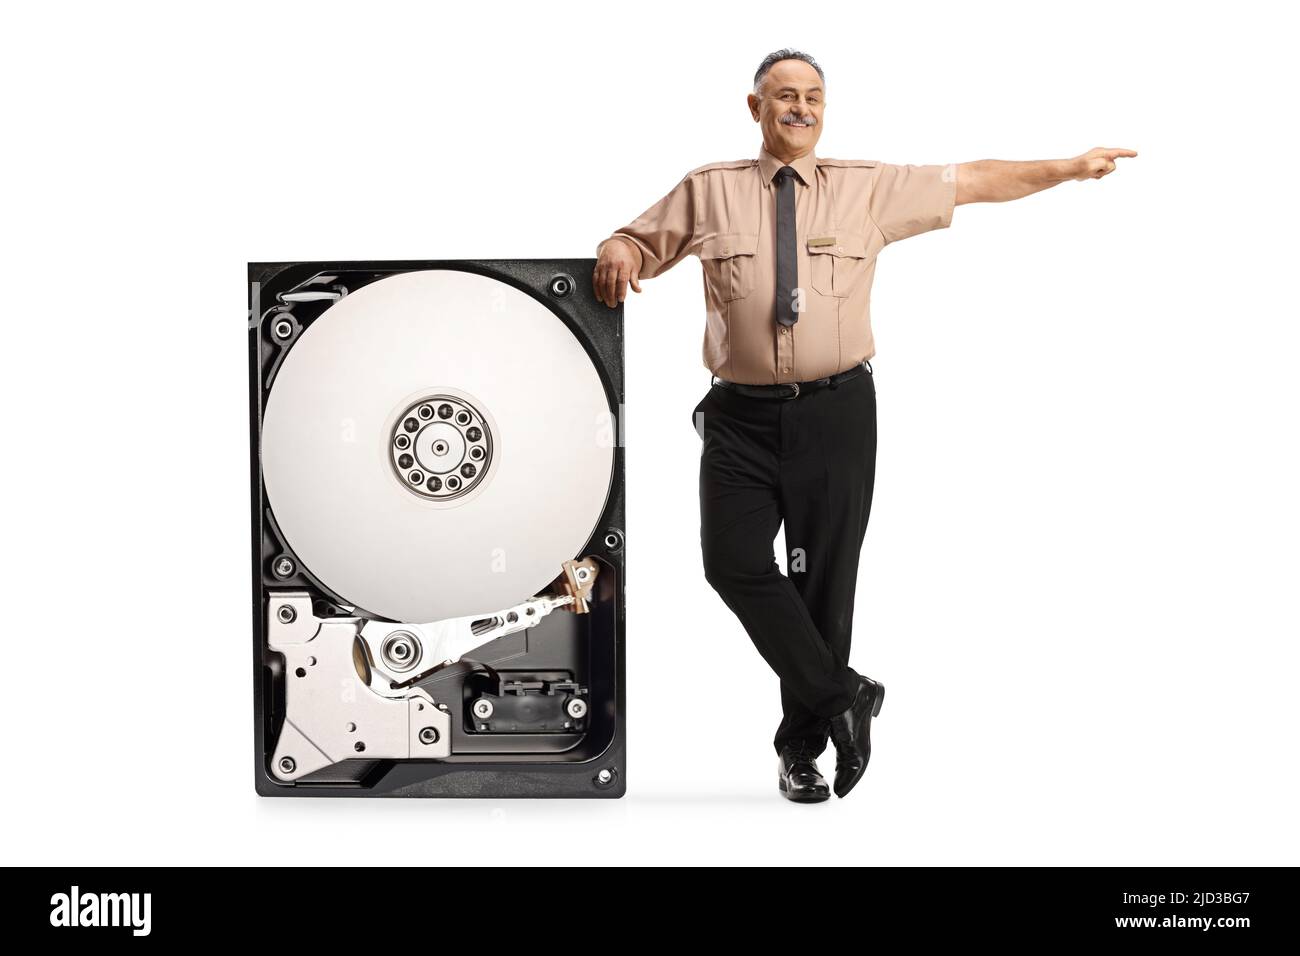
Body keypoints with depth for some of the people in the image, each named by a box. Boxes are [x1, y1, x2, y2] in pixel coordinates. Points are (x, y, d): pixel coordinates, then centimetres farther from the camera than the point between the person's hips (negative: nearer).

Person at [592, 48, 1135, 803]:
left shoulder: (870, 187, 8)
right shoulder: (708, 191, 8)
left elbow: (974, 182, 9)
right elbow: (638, 238, 15)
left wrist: (1072, 167, 7)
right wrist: (615, 254, -9)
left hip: (835, 412, 0)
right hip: (741, 415, 0)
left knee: (826, 576, 5)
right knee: (734, 561, -14)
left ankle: (803, 743, 22)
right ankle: (841, 697, 5)